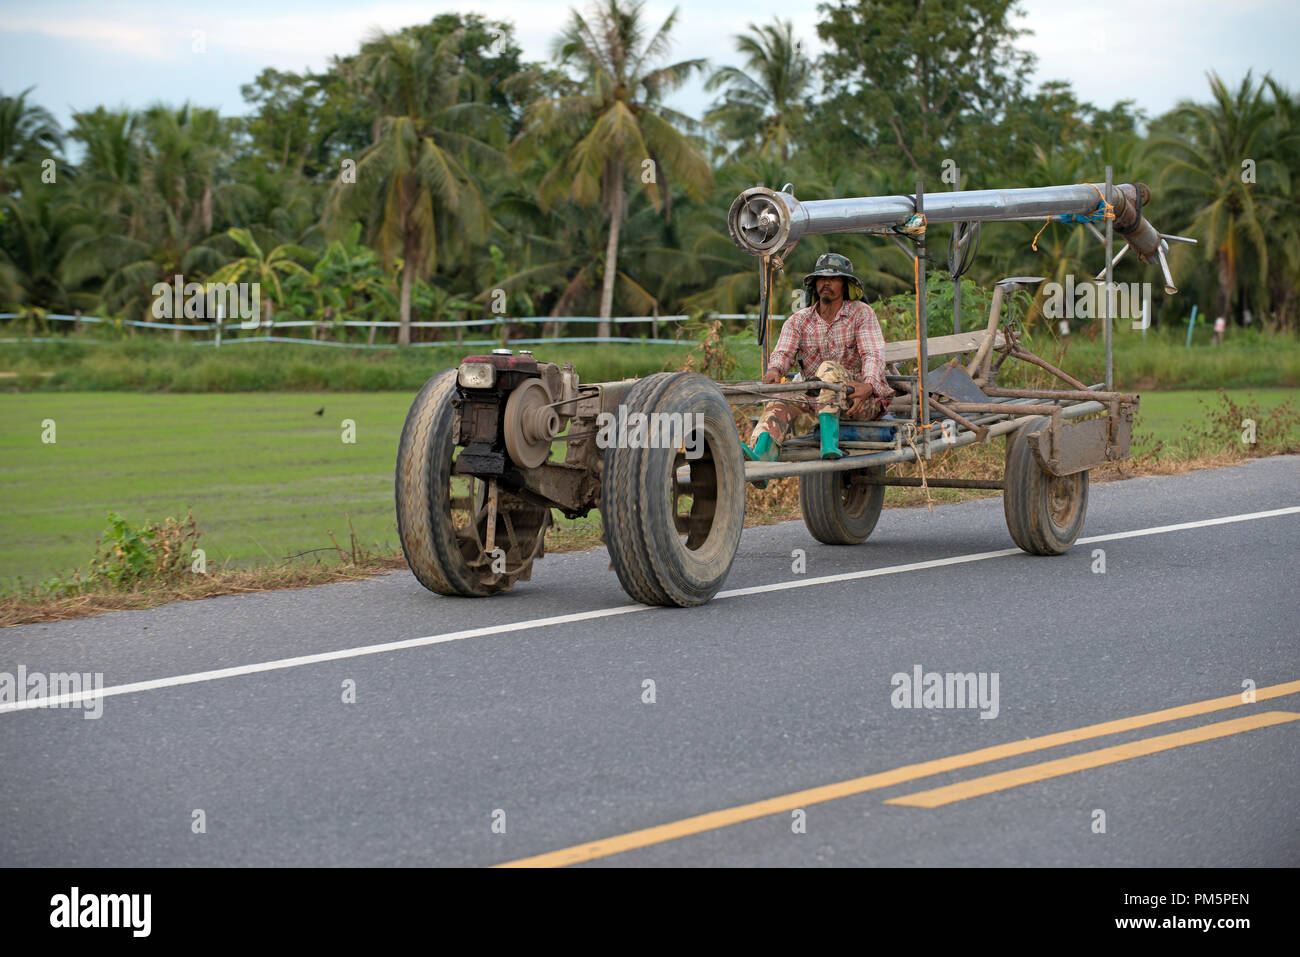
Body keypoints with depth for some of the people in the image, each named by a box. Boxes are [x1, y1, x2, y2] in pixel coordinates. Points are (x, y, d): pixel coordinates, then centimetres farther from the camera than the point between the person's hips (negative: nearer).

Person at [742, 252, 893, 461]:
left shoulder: (861, 313, 1)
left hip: (864, 399, -3)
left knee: (829, 368, -31)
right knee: (782, 398, -26)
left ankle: (829, 441, -45)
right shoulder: (799, 321, 10)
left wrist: (868, 386, -35)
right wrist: (774, 370, -31)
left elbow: (873, 355, -12)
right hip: (817, 401, 3)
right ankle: (760, 452, -54)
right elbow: (783, 353, -5)